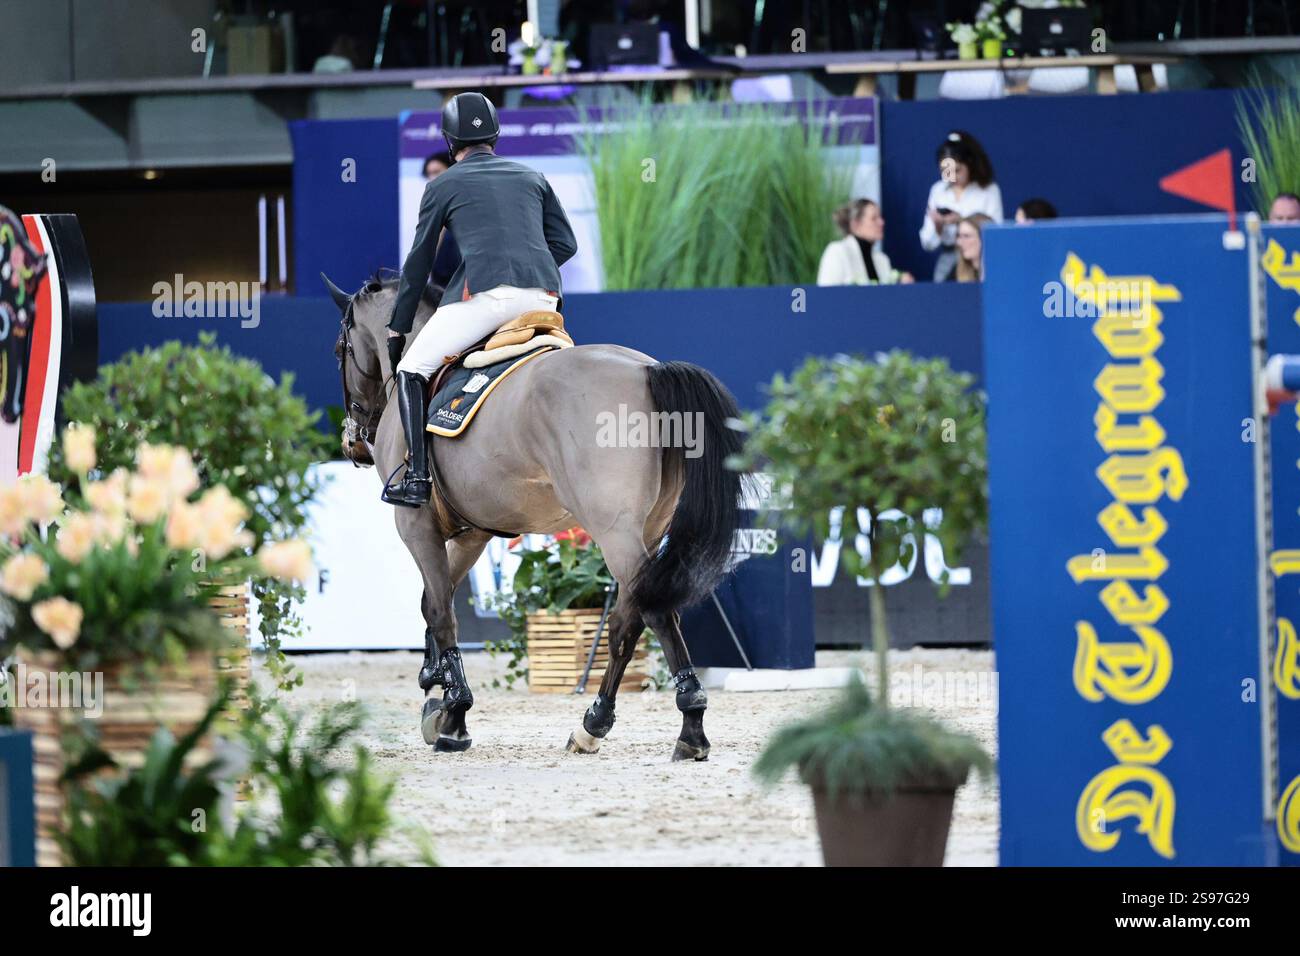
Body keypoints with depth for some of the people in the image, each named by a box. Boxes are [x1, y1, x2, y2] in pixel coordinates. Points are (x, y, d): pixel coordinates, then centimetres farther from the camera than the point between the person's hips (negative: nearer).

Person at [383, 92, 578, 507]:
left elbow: (418, 263, 18)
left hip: (482, 294, -4)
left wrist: (397, 329, 25)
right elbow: (565, 243, 19)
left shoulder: (443, 186, 15)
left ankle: (417, 477, -8)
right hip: (542, 296, 4)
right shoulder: (532, 178, 24)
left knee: (411, 372, 7)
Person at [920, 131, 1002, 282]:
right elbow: (928, 243, 11)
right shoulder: (938, 190, 9)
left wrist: (962, 221, -16)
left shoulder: (989, 190, -1)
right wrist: (937, 225, -9)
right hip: (946, 262, 3)